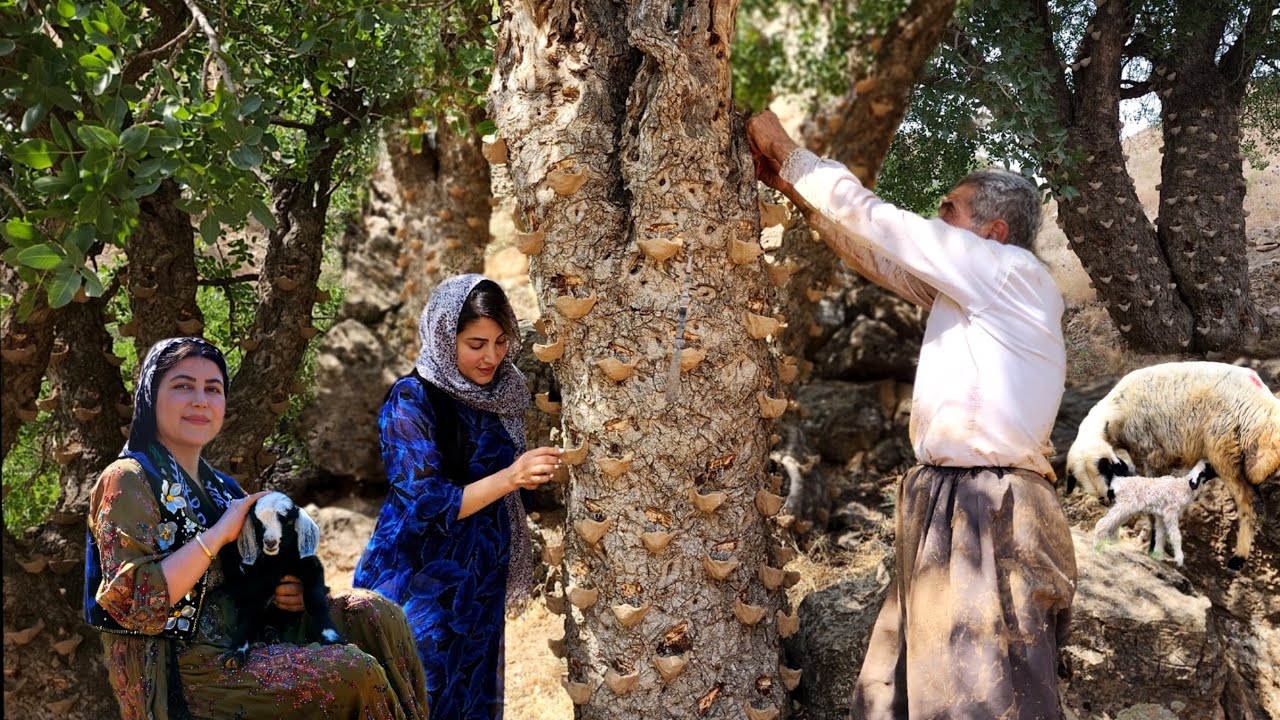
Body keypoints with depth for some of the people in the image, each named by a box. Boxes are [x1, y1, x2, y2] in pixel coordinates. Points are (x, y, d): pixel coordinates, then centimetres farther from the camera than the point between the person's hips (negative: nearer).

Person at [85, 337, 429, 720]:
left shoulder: (221, 487, 15)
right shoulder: (127, 480, -7)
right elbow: (137, 605, -20)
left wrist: (295, 591, 0)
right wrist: (219, 533, -17)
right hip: (178, 677, -7)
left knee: (373, 612, -8)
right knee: (353, 675, -22)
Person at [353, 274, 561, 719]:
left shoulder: (498, 394, 3)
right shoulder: (411, 400, -16)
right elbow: (428, 506, -21)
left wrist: (536, 471, -1)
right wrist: (510, 477, -28)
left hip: (480, 582, 6)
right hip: (422, 582, -6)